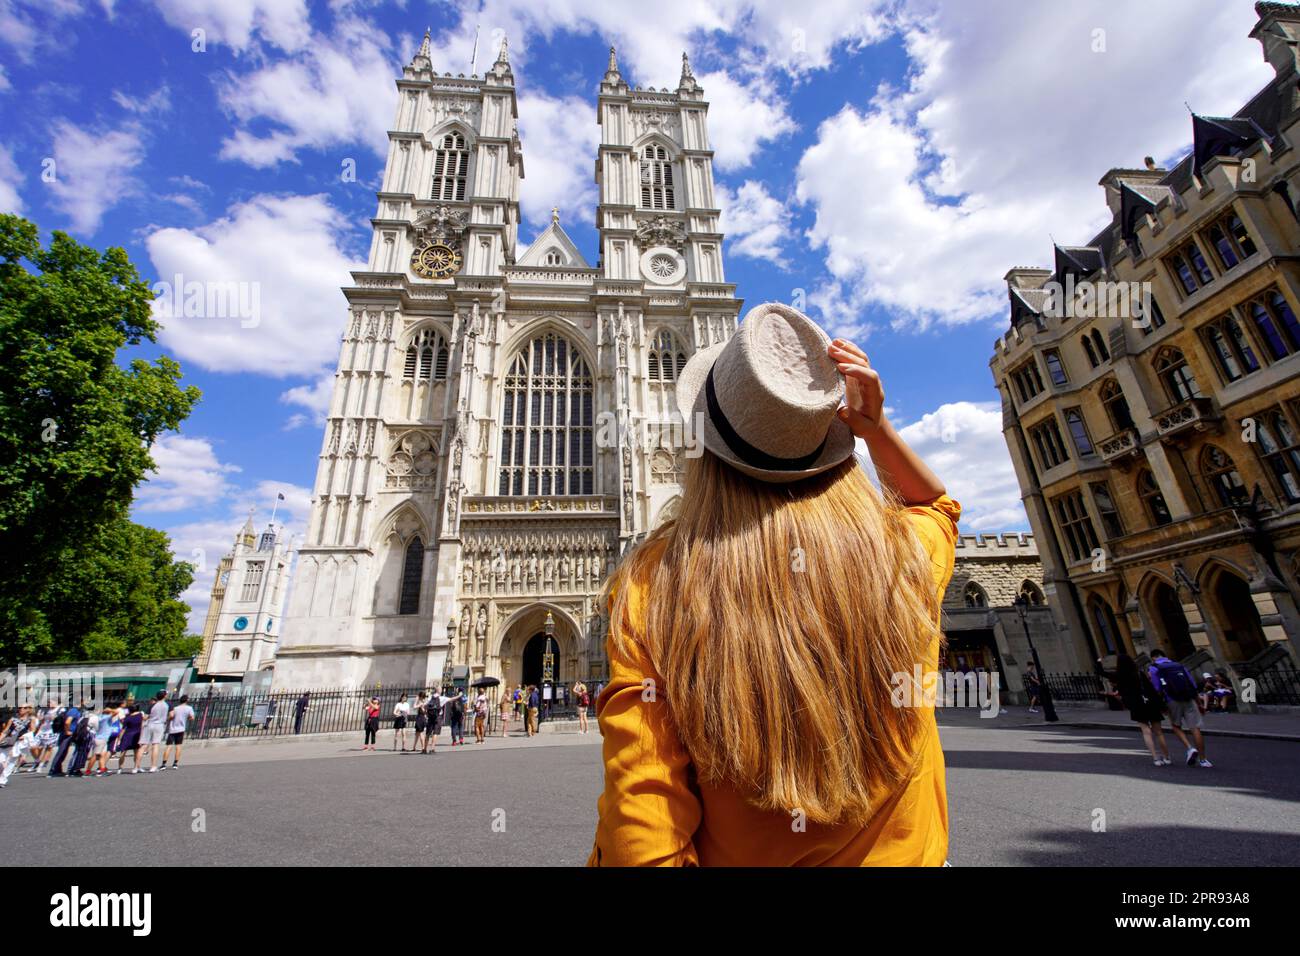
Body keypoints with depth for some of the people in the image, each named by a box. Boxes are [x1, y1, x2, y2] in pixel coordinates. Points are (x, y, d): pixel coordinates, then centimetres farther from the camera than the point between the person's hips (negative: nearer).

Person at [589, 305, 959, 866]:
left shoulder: (651, 587, -27)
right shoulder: (900, 556, -18)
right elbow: (933, 503, 7)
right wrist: (876, 427, -8)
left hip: (737, 857, -1)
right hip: (904, 852, 2)